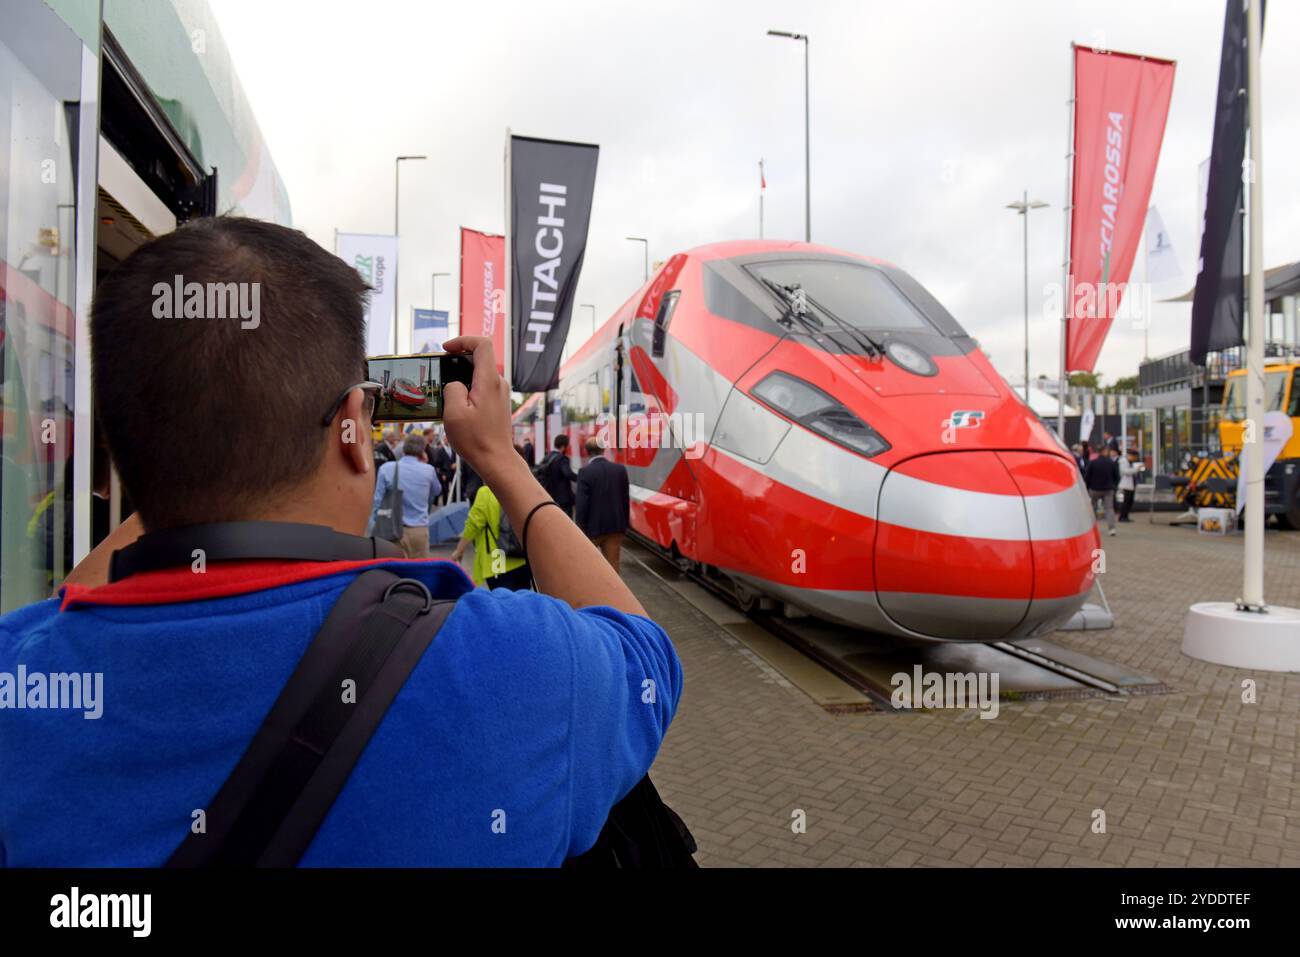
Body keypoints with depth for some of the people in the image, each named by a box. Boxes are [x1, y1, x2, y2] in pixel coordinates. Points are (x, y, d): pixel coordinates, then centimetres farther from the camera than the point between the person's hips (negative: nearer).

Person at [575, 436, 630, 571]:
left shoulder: (585, 472, -13)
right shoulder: (620, 469, 0)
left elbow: (582, 504, -15)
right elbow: (625, 500, 6)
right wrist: (625, 525, 15)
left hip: (593, 526, -3)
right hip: (616, 526, 3)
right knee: (612, 564, 6)